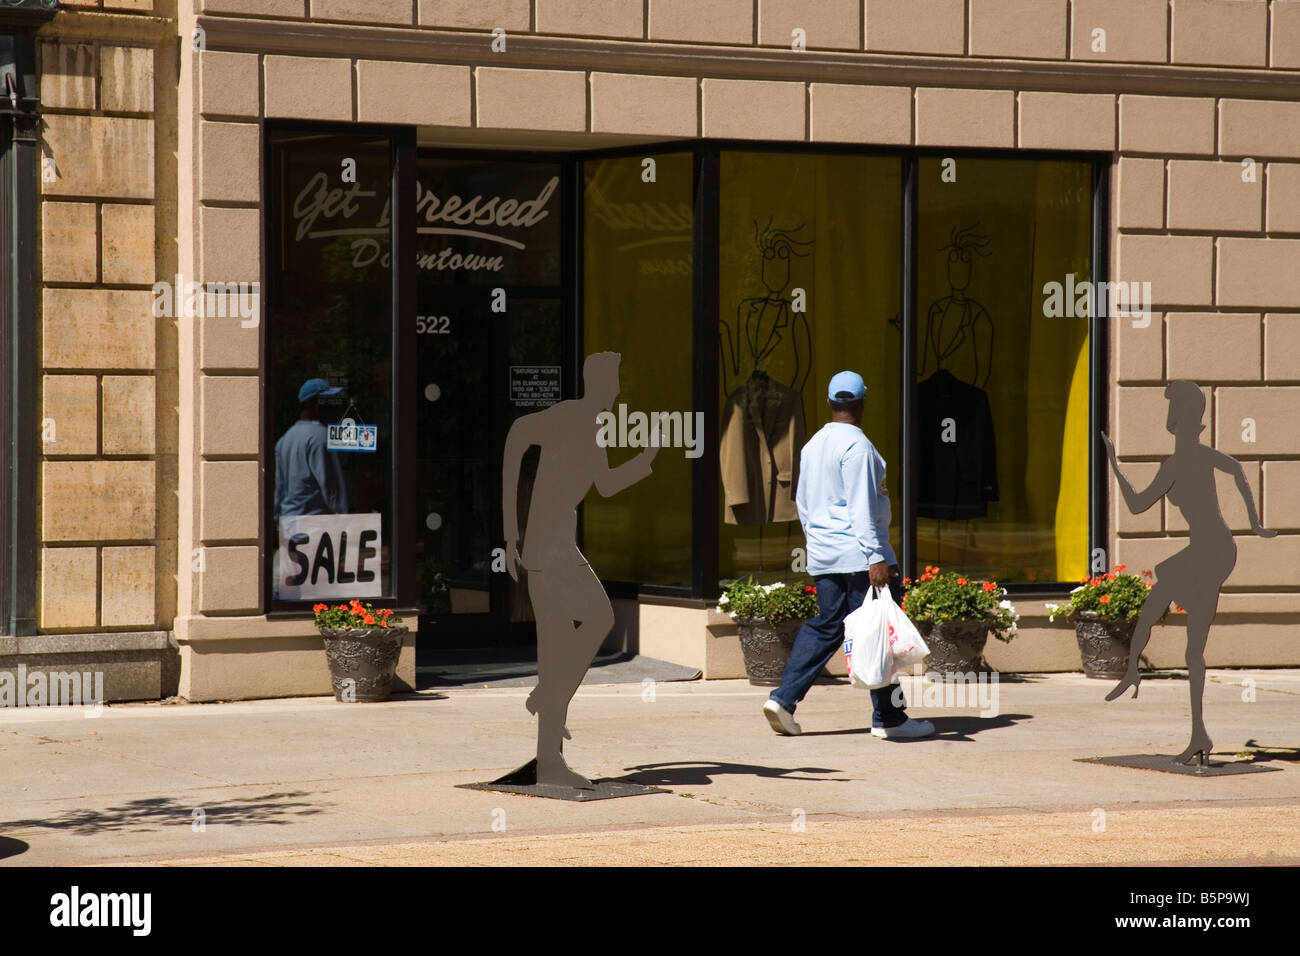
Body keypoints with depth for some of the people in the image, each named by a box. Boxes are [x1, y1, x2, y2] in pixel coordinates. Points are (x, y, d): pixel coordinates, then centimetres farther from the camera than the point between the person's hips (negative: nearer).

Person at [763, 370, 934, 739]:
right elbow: (862, 506, -18)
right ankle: (888, 716, 1)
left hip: (823, 556, 8)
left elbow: (802, 502, 20)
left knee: (824, 626, 12)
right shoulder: (856, 445, -13)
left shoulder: (812, 445, 13)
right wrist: (875, 557, -20)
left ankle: (784, 698, 2)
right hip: (858, 555, -8)